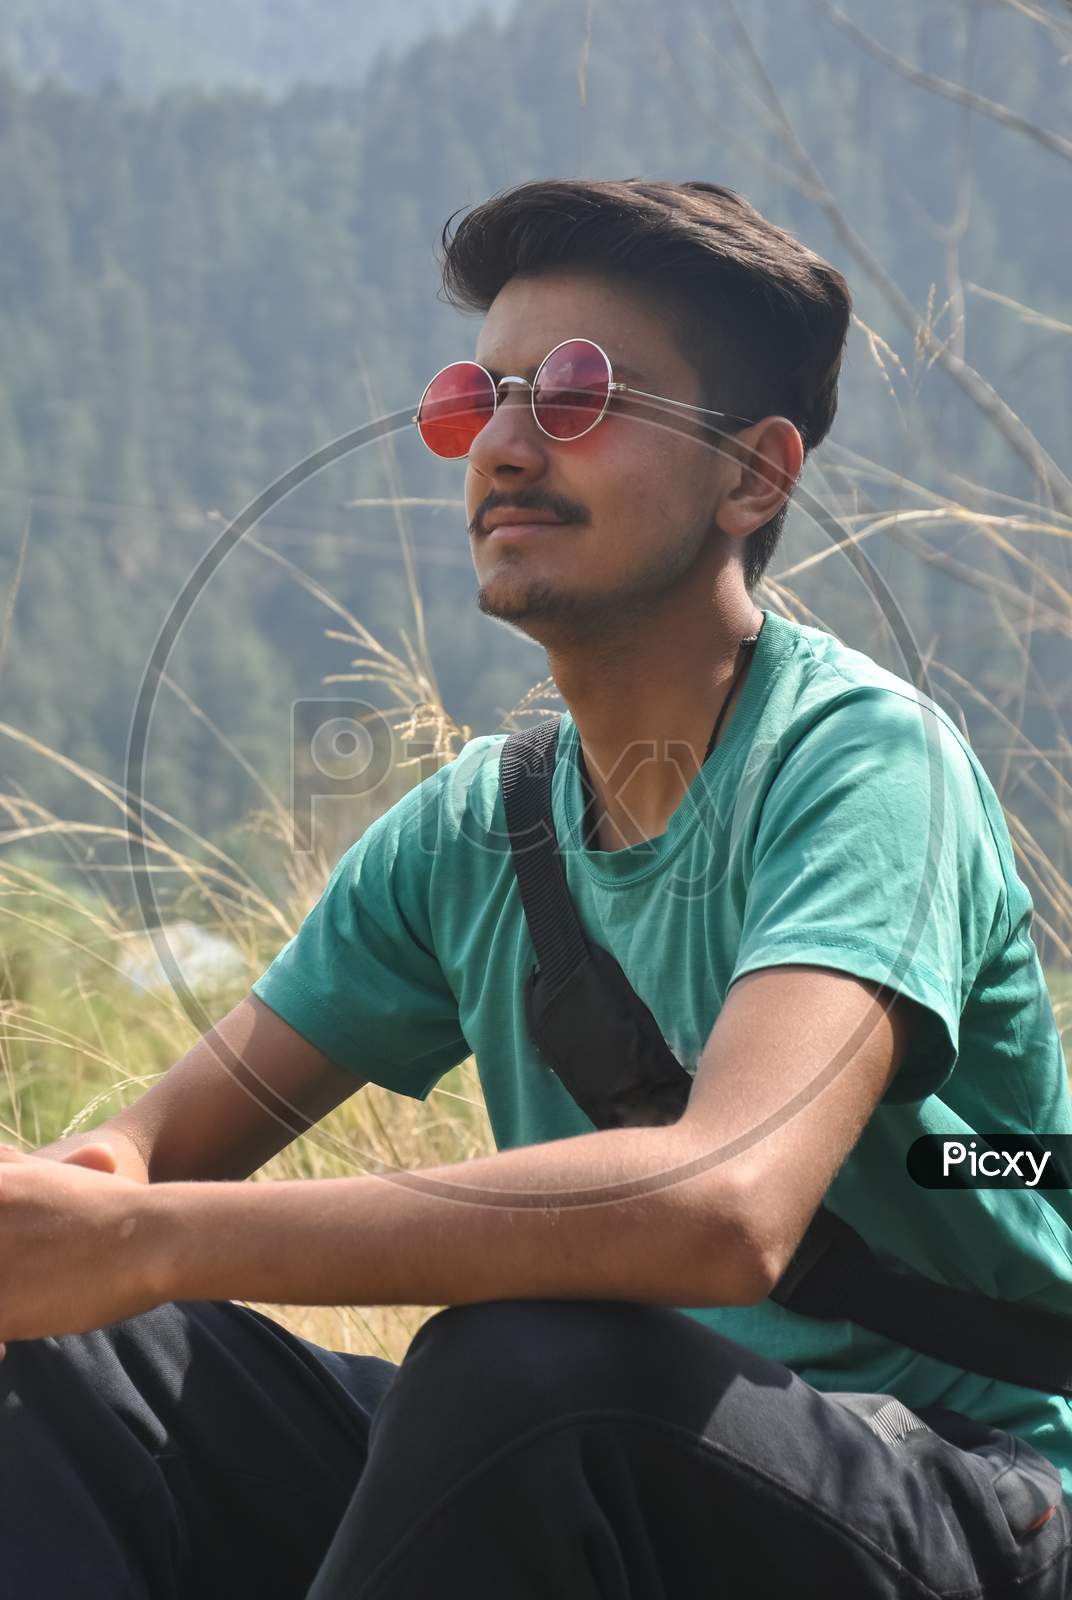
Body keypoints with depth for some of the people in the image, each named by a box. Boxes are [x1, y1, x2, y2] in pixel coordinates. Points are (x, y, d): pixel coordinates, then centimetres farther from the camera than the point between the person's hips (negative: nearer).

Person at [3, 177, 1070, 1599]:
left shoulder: (859, 757, -17)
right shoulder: (474, 828, 6)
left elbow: (723, 1207, -34)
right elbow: (192, 1125, 12)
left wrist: (145, 1239, -34)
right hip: (614, 1482, 6)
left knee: (521, 1360, -34)